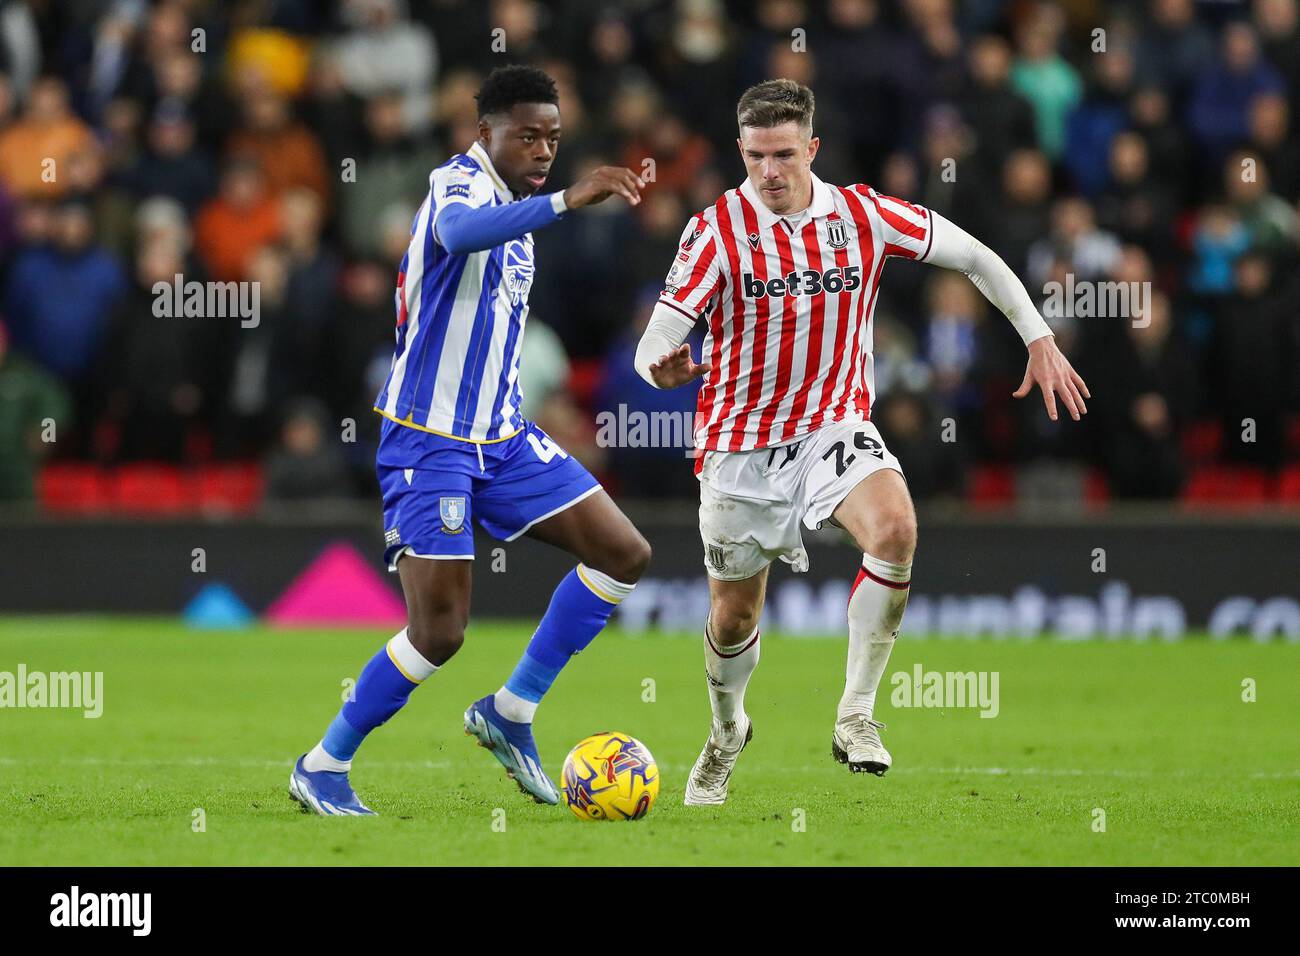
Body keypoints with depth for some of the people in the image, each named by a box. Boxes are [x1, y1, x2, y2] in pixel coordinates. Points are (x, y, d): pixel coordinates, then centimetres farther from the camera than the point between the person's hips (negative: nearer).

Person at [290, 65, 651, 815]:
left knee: (626, 555, 1)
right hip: (431, 442, -9)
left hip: (502, 436, 9)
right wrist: (567, 201, -53)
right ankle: (323, 768, 5)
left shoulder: (512, 209, 12)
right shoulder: (460, 184, -16)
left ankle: (510, 712, 10)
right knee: (441, 629, -12)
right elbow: (459, 233, -43)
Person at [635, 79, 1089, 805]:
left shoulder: (862, 215, -5)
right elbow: (656, 345, -18)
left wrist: (1039, 338, 1)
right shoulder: (718, 229, -12)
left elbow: (974, 256, 7)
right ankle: (728, 730, 44)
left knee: (895, 527, -31)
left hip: (834, 426, 0)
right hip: (740, 443, 0)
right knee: (734, 615, 10)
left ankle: (857, 714, -19)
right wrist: (663, 363, -42)